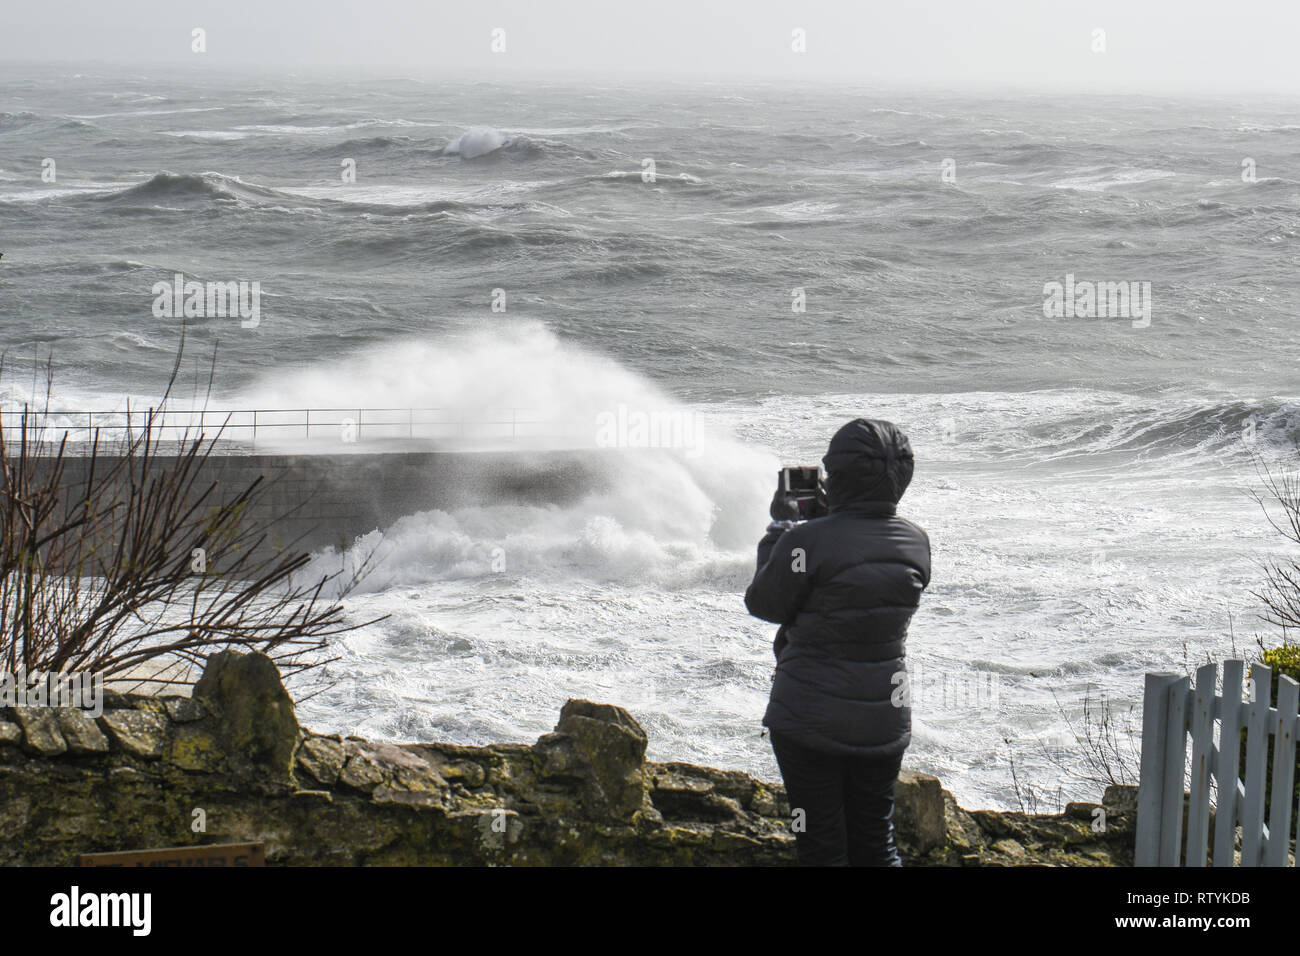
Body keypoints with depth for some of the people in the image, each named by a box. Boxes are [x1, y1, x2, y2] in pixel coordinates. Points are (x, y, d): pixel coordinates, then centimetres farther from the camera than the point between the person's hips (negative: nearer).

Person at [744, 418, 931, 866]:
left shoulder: (808, 541, -20)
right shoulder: (916, 543, -3)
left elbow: (763, 604, -5)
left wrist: (779, 527, 6)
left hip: (811, 719, -5)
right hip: (886, 720, 5)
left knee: (822, 846, 4)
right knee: (876, 843, 15)